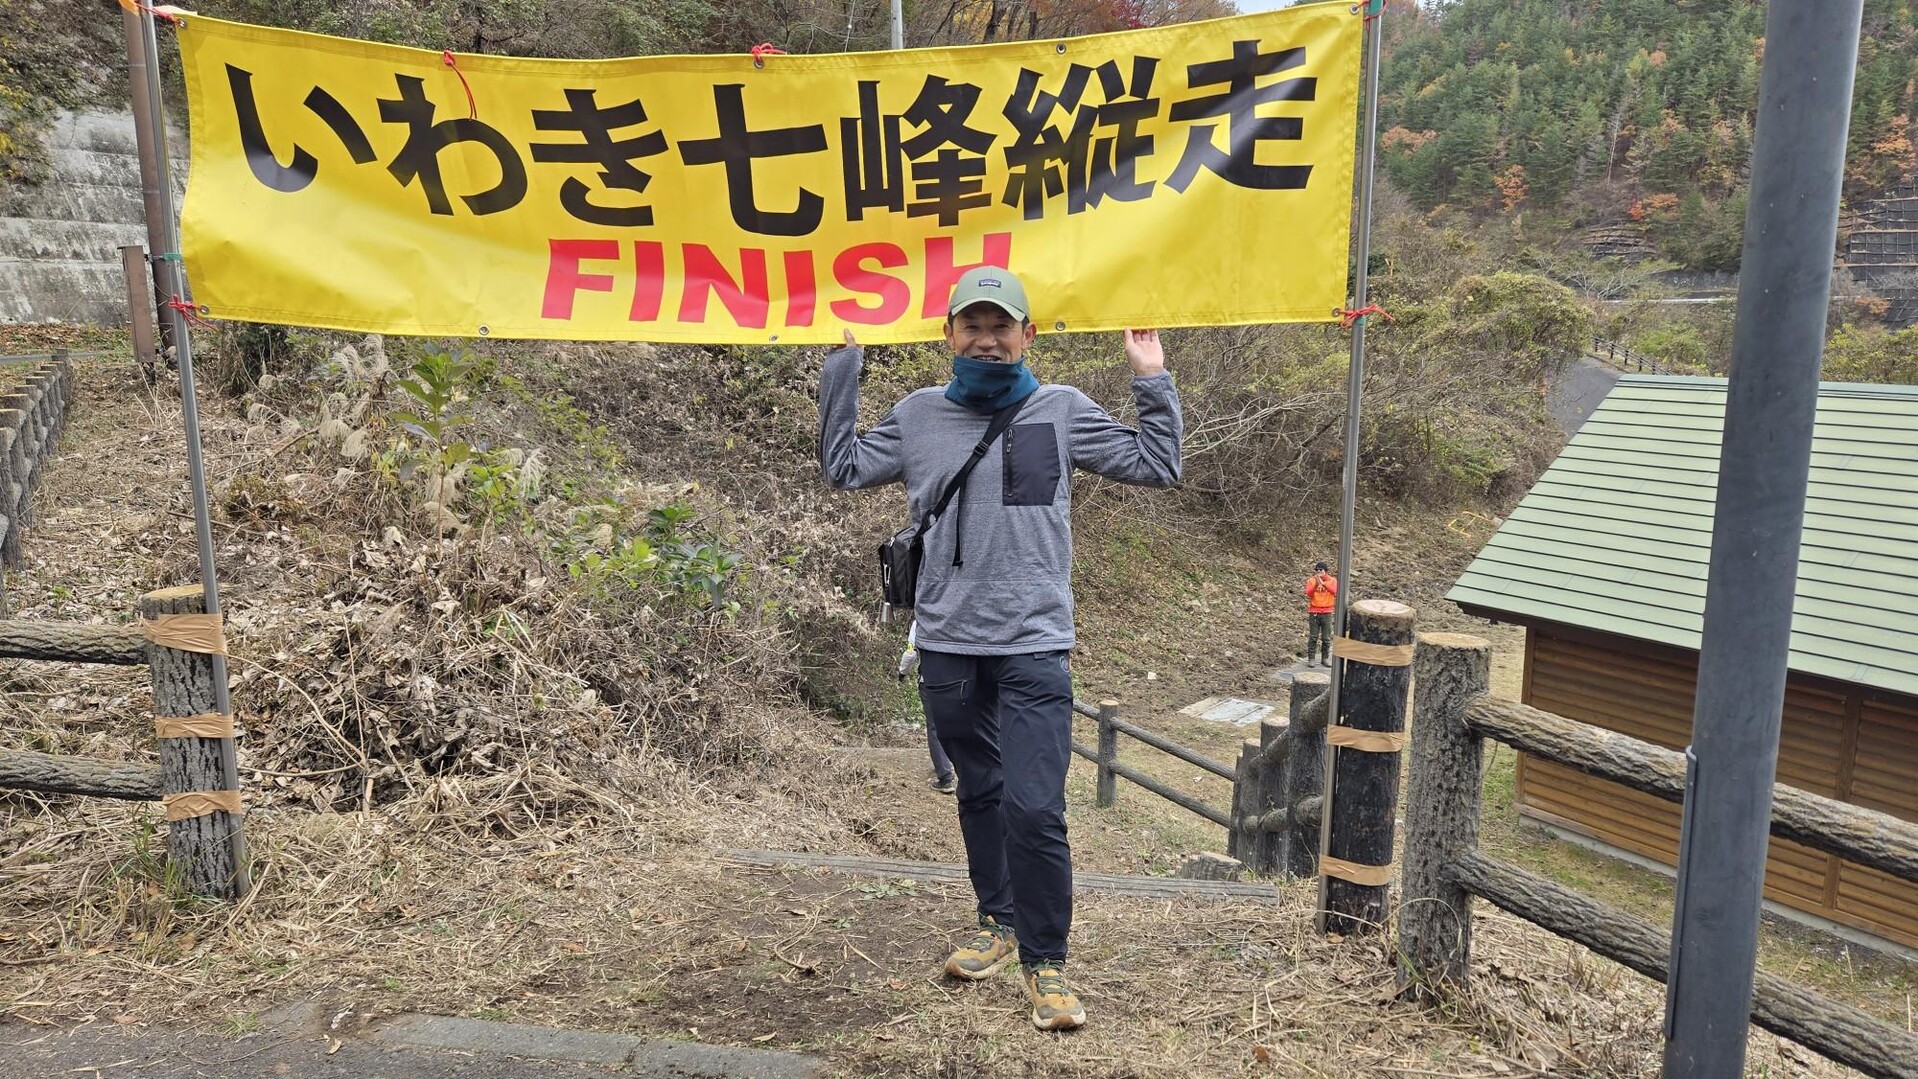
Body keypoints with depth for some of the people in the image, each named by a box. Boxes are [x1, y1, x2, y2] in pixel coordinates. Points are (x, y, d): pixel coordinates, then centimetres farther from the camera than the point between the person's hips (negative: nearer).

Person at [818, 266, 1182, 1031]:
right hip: (947, 647, 3)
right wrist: (844, 366, 9)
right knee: (979, 795, 17)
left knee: (1035, 809, -9)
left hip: (1034, 648, -3)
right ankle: (998, 924, 36)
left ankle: (1045, 961, 9)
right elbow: (842, 468, 11)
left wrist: (1151, 378, -1)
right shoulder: (919, 414, 8)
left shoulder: (1063, 410, 2)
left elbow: (1157, 466, 7)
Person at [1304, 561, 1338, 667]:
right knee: (1313, 637, -1)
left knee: (1326, 638, 6)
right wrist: (1316, 583, -27)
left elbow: (1335, 591, -20)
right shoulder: (1311, 580, 1)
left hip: (1327, 613, 1)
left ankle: (1325, 659, 15)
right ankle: (1310, 659, 3)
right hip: (1314, 612, -1)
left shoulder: (1332, 580, 0)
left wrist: (1323, 583, -29)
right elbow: (1308, 593, -13)